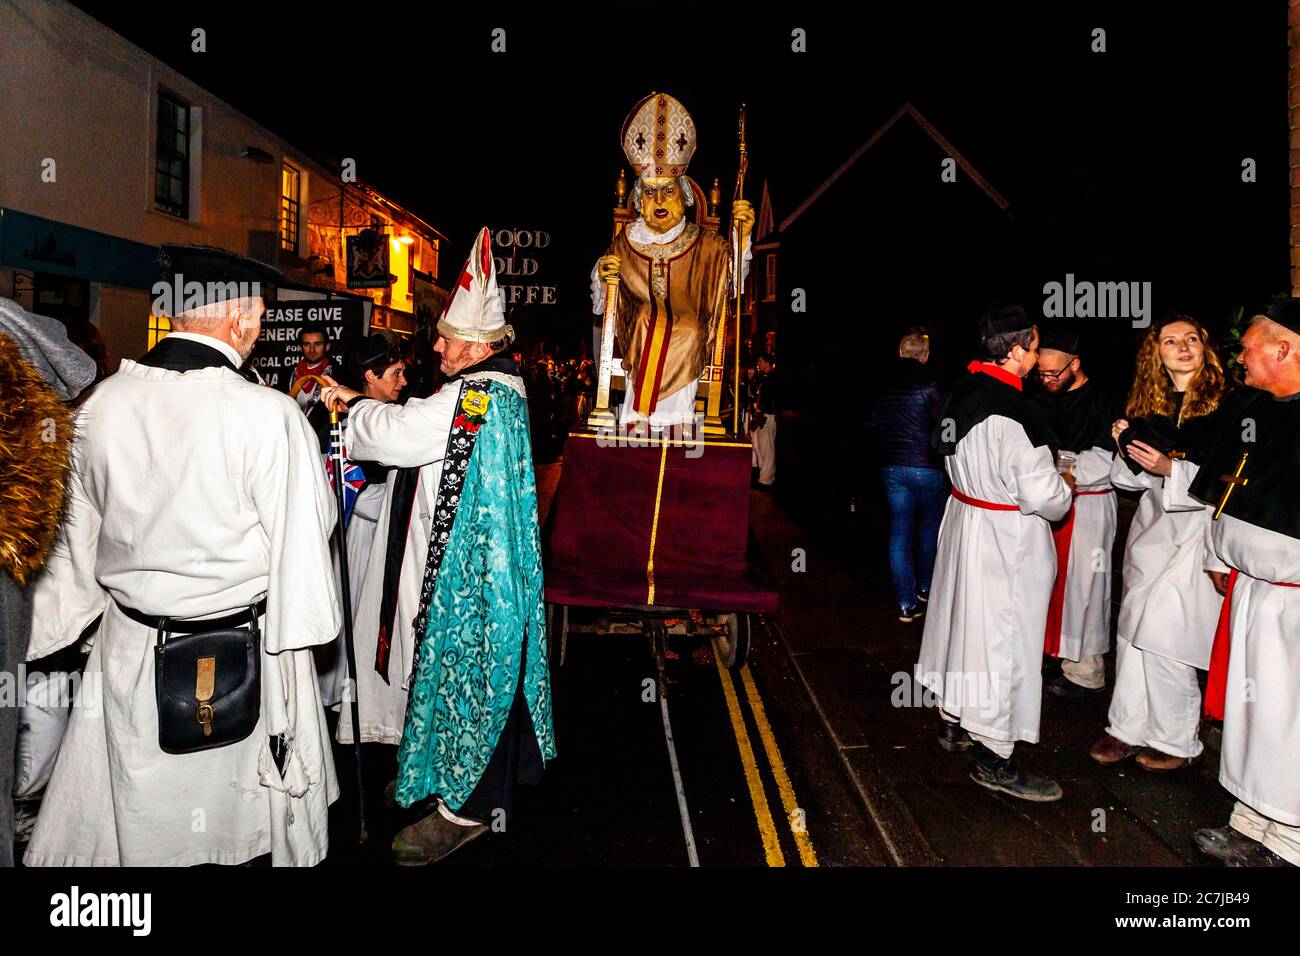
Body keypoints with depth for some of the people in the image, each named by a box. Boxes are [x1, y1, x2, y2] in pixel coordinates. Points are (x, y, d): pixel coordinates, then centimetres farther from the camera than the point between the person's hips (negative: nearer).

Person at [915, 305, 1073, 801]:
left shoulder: (960, 393, 0)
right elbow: (1042, 494, -24)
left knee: (963, 619, 20)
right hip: (1005, 538, -9)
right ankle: (991, 756, 15)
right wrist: (1065, 487, 0)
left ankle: (954, 720, 38)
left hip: (964, 518, 9)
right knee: (1001, 638, 2)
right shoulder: (1014, 412, -26)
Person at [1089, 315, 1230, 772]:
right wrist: (1126, 446, -4)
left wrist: (1170, 468, -20)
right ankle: (1129, 729, 18)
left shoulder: (1223, 404, -8)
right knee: (1133, 626, 5)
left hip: (1197, 528, -5)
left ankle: (1178, 741, 14)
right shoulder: (1147, 404, 9)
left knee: (1161, 630, -6)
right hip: (1153, 524, 5)